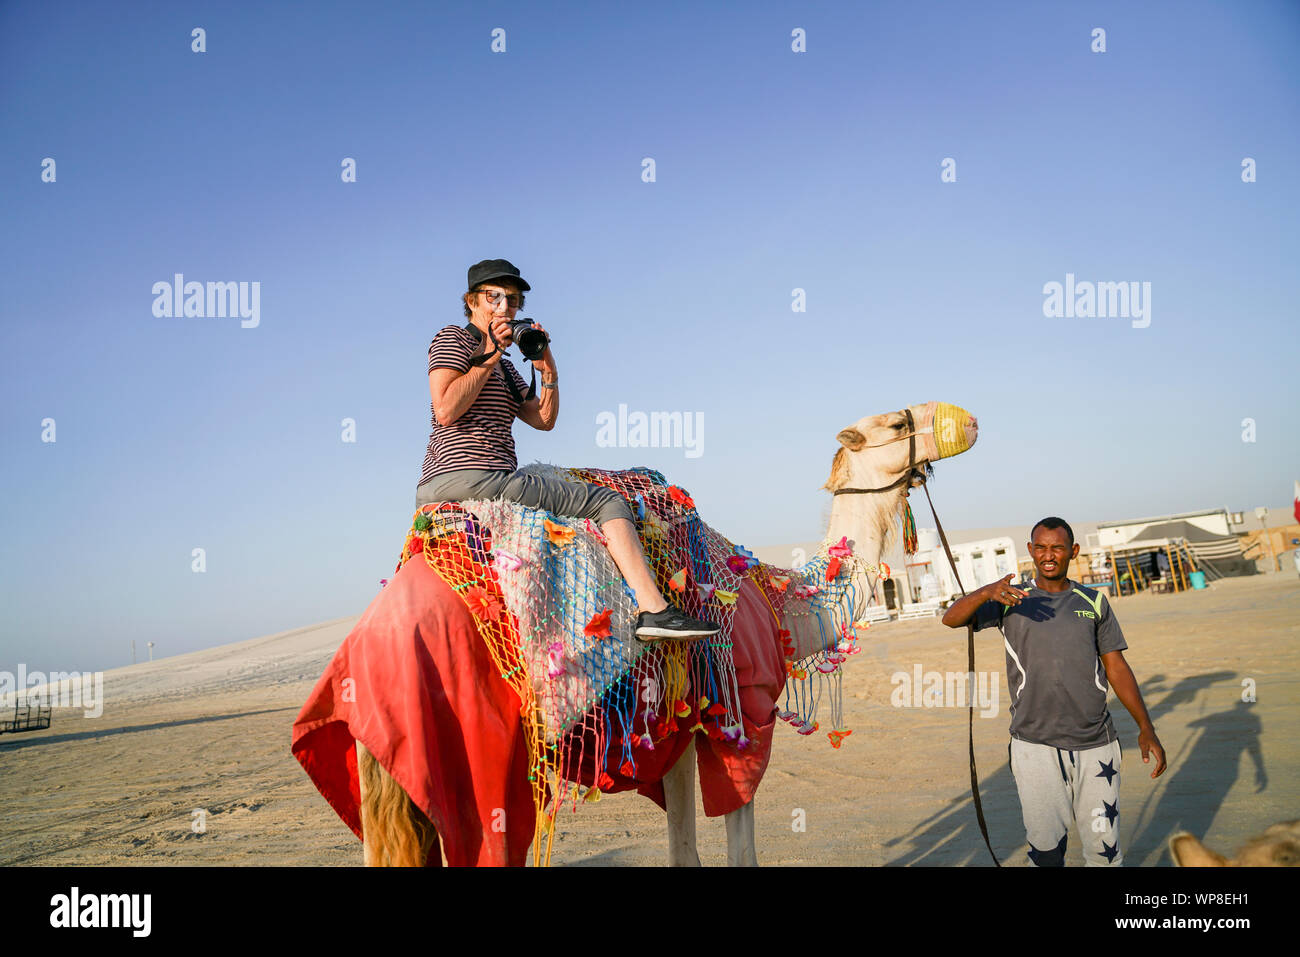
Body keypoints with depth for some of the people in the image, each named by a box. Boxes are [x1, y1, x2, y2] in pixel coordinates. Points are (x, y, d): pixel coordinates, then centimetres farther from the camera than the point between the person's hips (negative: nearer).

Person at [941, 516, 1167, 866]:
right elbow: (951, 618, -7)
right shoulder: (1011, 601, 7)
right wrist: (987, 592, -27)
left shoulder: (1093, 602, 13)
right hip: (1034, 746, -1)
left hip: (1095, 745, 2)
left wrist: (1146, 728, 4)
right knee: (1045, 848, -1)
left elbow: (1117, 667, 13)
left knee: (1104, 848, 4)